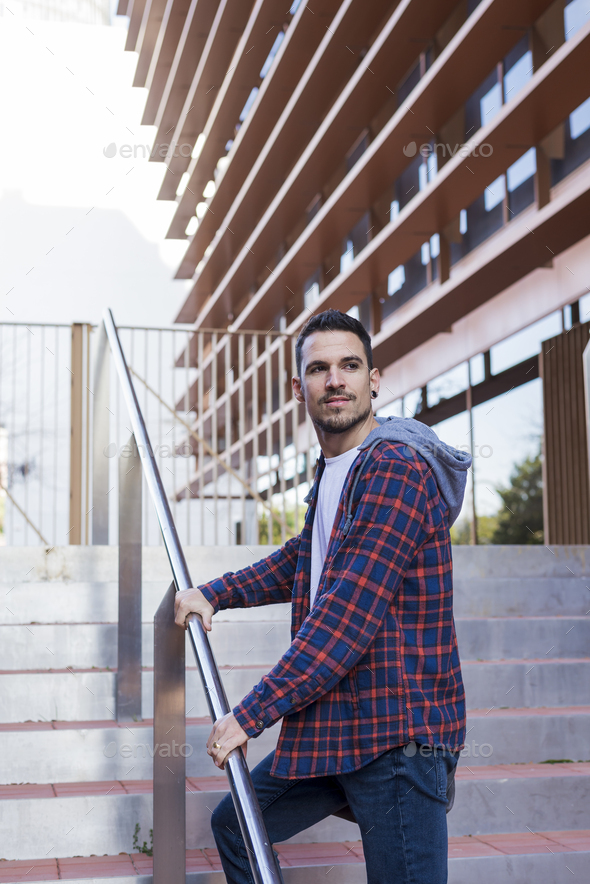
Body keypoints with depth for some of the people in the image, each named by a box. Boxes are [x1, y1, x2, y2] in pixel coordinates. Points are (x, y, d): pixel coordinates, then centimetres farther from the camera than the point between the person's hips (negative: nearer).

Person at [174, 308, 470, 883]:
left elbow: (350, 613, -24)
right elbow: (300, 560, 31)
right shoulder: (331, 471, 15)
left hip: (398, 732, -10)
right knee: (234, 826, 20)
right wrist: (215, 593, 16)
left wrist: (251, 715, -21)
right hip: (331, 727, 10)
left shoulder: (397, 468, -18)